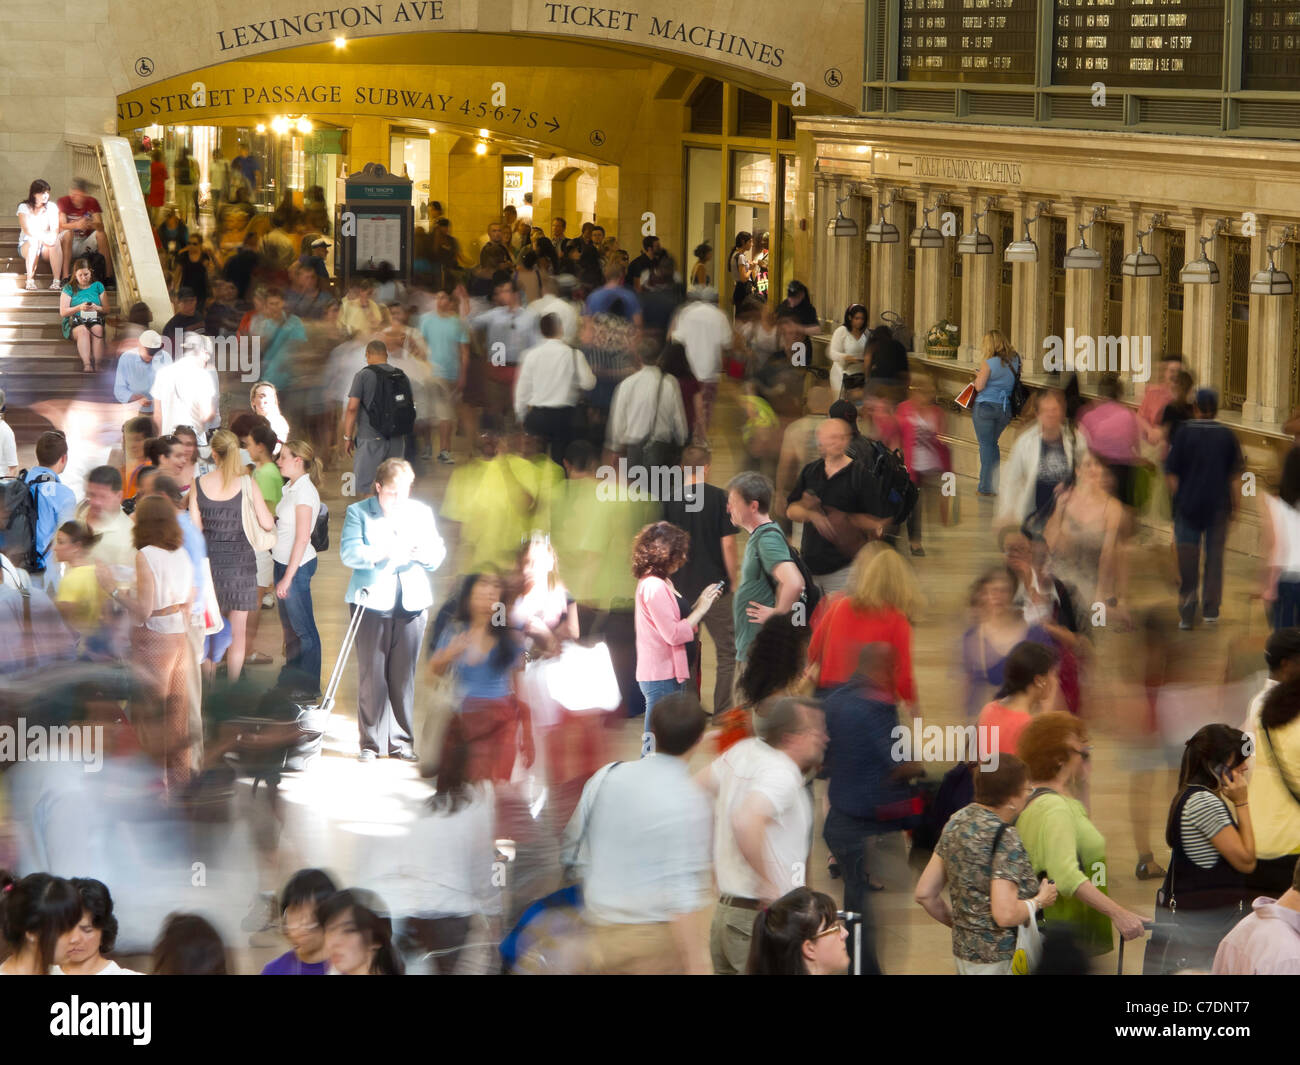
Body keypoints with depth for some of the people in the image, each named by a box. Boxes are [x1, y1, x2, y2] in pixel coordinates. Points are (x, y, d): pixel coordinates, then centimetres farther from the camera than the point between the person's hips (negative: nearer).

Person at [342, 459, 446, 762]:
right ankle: (370, 742, 3)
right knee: (371, 674, -4)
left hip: (412, 602, 3)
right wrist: (383, 553, -24)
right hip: (373, 602, -3)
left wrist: (420, 552, -13)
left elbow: (438, 554, 10)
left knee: (404, 676, 4)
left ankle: (399, 741, 12)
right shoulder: (358, 513, 3)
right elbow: (348, 552, -11)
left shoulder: (421, 513, 14)